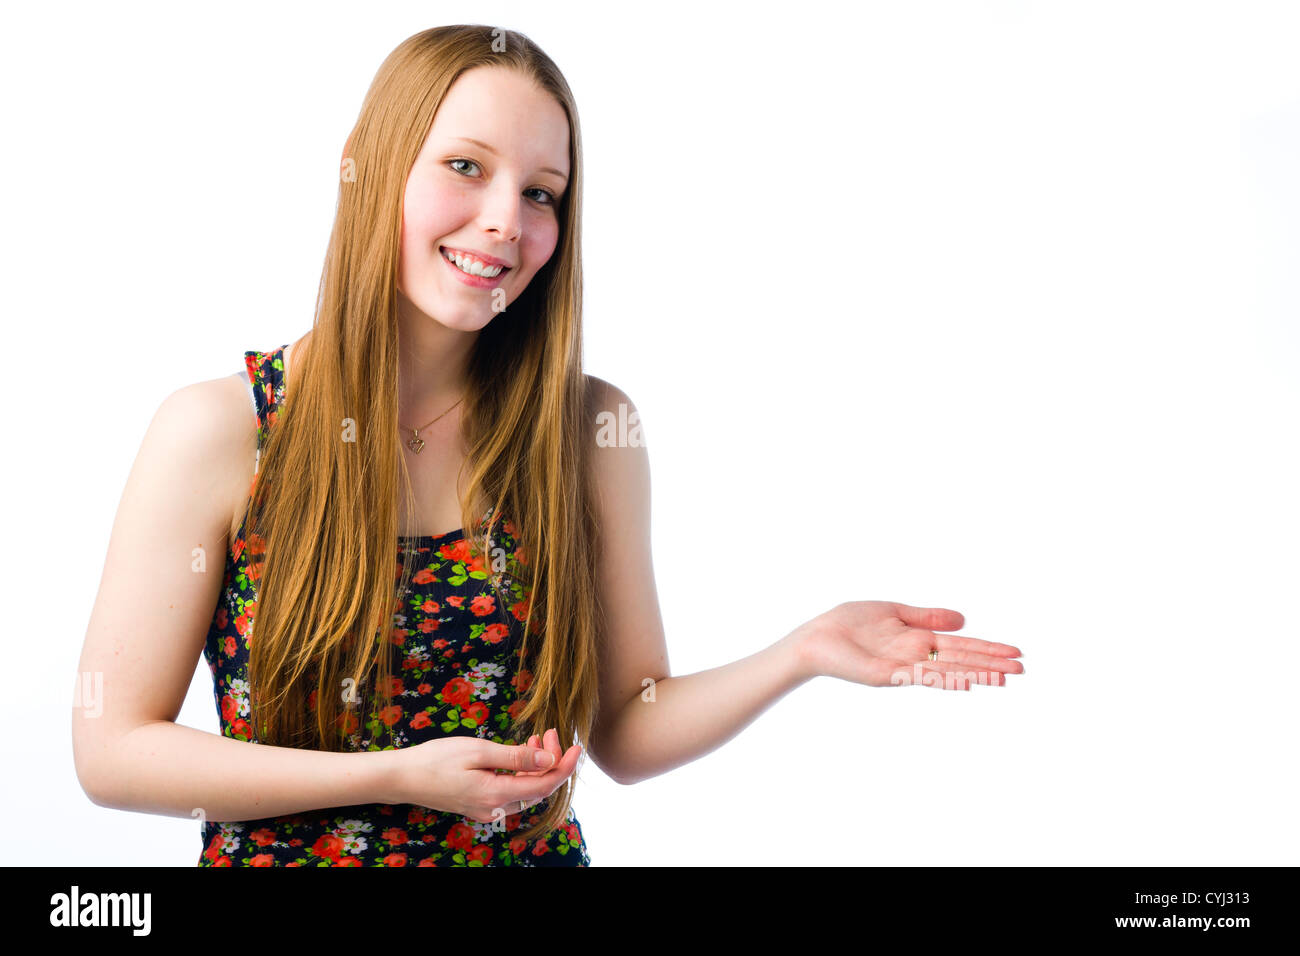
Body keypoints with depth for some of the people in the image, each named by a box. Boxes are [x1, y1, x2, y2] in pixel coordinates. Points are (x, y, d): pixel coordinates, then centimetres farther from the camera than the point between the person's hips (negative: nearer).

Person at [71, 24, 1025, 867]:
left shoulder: (593, 431, -2)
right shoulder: (216, 431, -8)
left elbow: (623, 735, 2)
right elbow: (111, 750, -7)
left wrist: (804, 652, -12)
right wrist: (397, 778, -14)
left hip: (531, 849, 1)